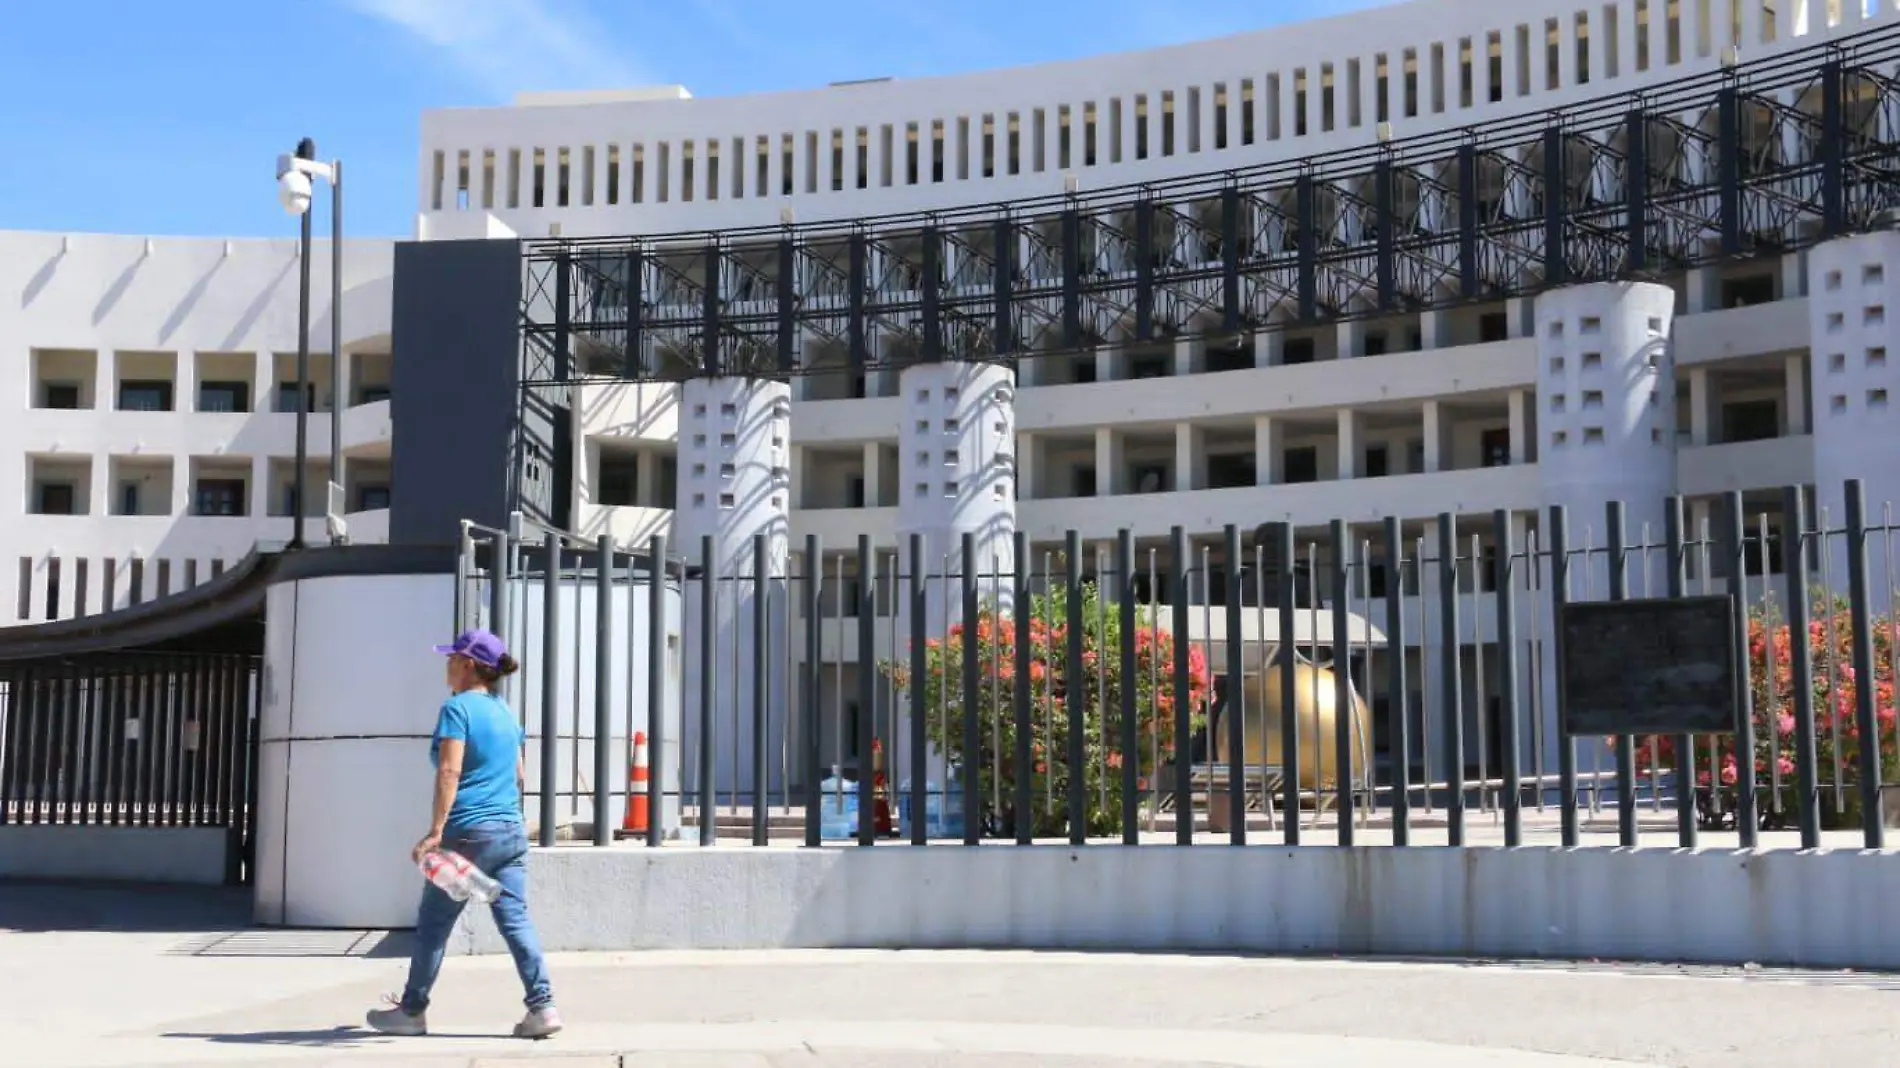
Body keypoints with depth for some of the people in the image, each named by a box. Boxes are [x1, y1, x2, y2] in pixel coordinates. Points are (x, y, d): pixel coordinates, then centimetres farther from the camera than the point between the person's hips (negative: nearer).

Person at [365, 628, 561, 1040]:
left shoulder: (457, 708, -7)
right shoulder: (506, 712, 15)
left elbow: (450, 771, -18)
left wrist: (435, 831, -21)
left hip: (468, 832, -7)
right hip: (512, 831, 7)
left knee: (433, 923, 7)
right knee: (515, 918, 2)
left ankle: (412, 1010, 17)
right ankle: (542, 1006, -8)